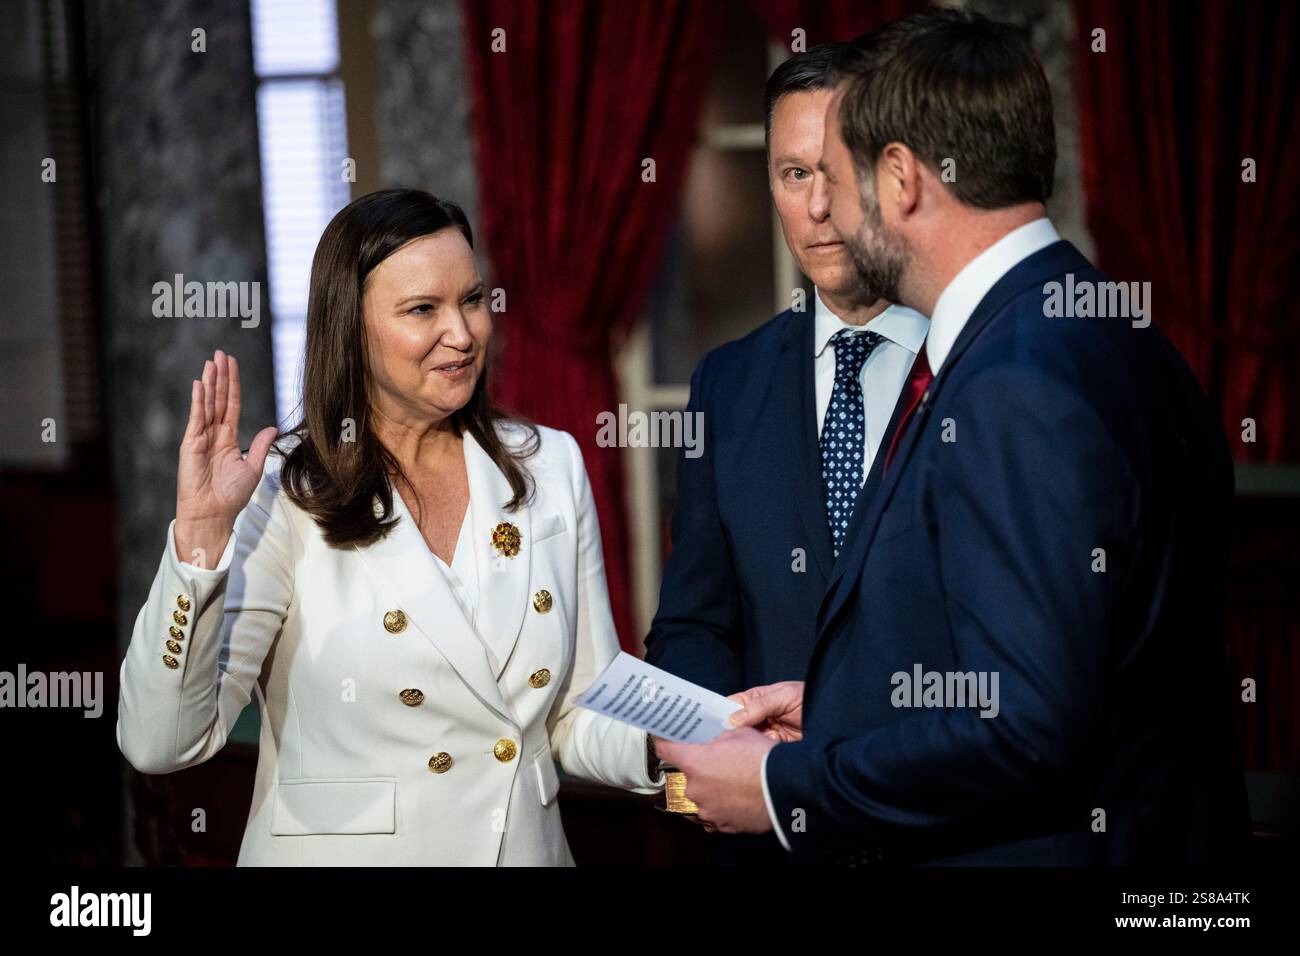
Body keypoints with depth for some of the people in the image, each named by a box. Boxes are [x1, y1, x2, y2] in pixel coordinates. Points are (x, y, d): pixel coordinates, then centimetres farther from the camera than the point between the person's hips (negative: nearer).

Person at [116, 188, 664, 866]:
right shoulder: (283, 496, -12)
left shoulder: (551, 466, 0)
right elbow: (160, 745, -18)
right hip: (338, 851, -3)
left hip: (530, 846, 4)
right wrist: (201, 536, -26)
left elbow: (578, 721, 3)